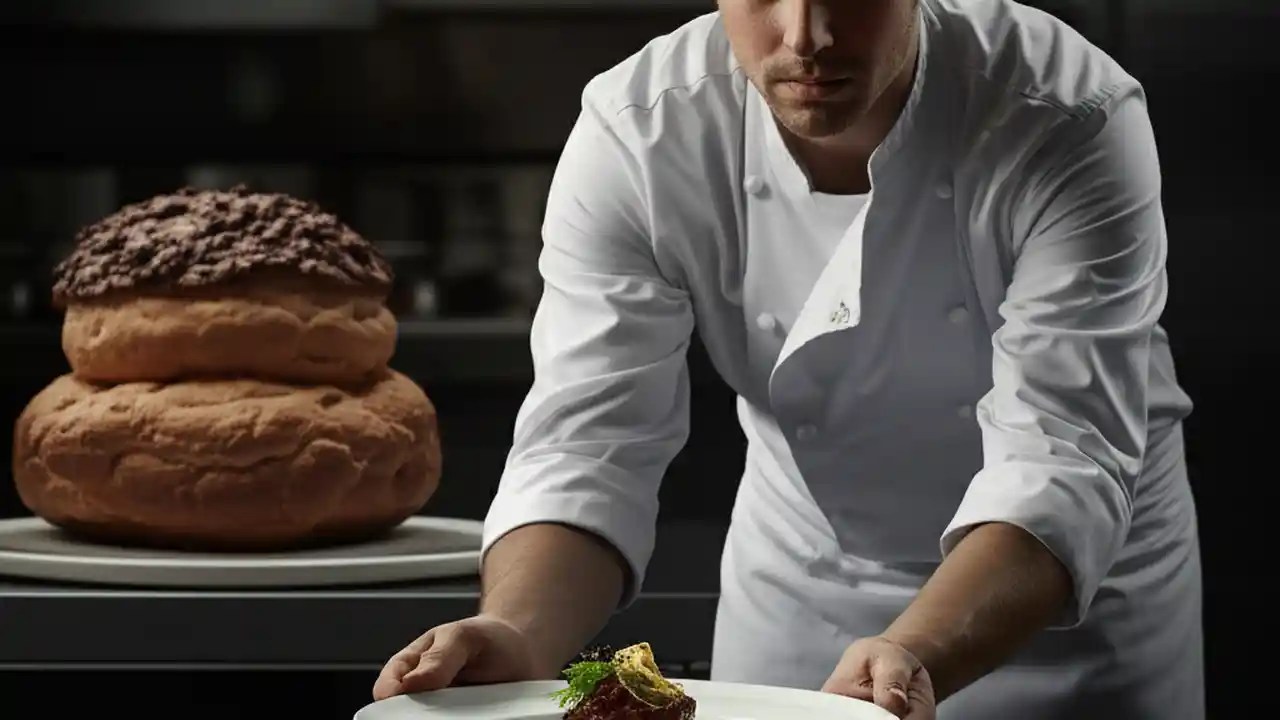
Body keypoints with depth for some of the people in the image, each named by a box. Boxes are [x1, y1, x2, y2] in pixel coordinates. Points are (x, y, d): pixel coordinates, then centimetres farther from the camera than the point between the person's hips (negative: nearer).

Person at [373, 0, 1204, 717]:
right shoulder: (636, 136, -21)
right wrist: (517, 635, -44)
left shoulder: (1070, 127, -27)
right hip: (799, 600, 2)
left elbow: (1063, 460, -32)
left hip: (1073, 599, -1)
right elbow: (587, 444, -24)